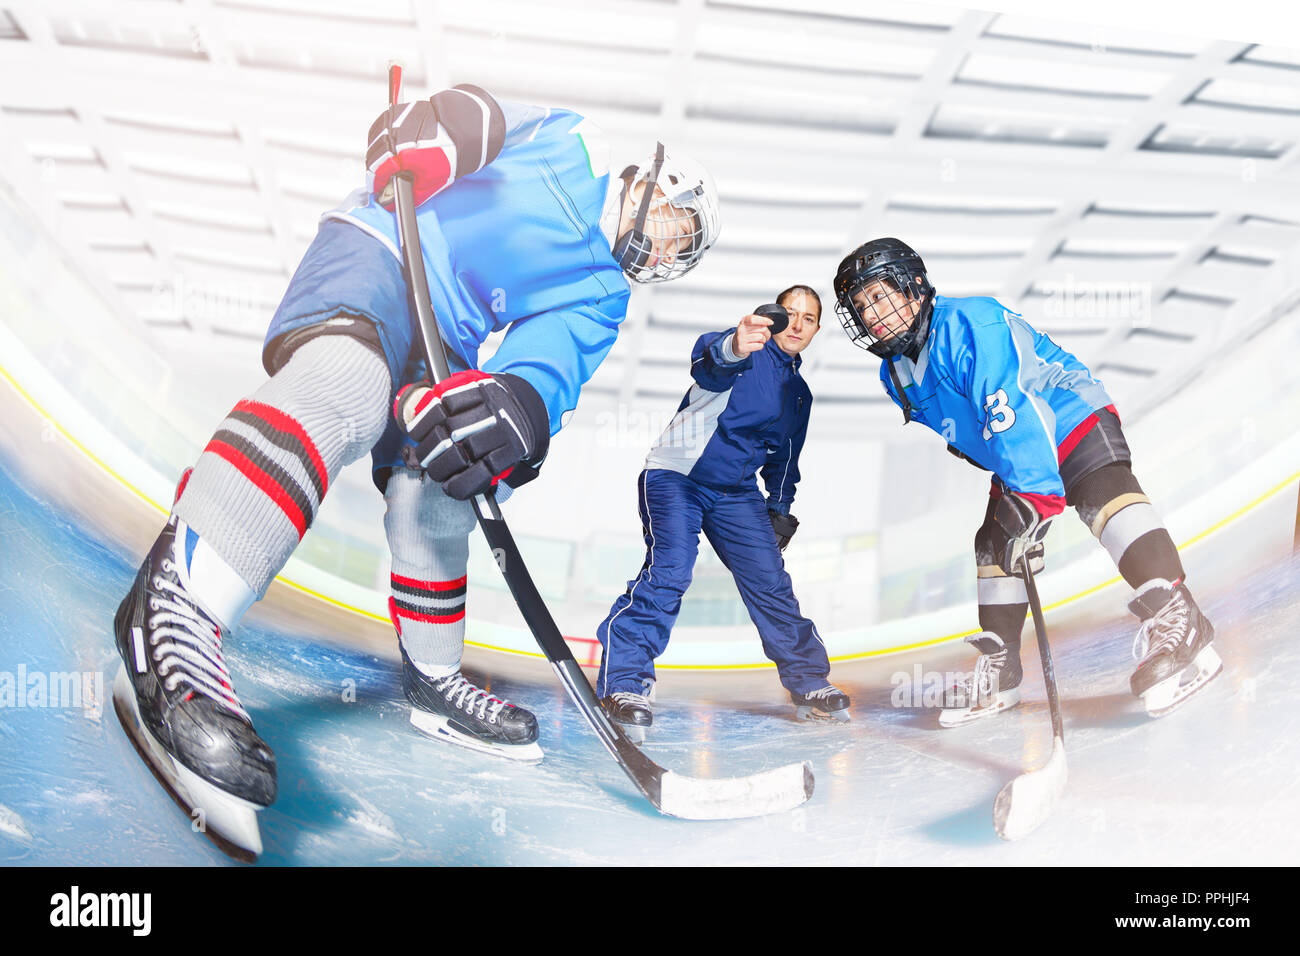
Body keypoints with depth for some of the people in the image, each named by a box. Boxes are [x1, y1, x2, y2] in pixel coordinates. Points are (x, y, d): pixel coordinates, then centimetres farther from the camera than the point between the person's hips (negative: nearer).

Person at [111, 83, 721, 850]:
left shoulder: (600, 299, 14)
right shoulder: (568, 144, 11)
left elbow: (552, 365, -5)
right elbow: (465, 116, 12)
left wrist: (521, 404, -28)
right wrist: (415, 139, -12)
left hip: (434, 352, 7)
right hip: (374, 259, -7)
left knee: (440, 501, 3)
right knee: (348, 384, -36)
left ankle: (433, 678, 21)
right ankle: (177, 597, -47)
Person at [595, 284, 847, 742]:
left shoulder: (799, 393, 15)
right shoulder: (747, 350, -9)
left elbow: (784, 459, 27)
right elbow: (709, 362, -36)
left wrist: (780, 509, 17)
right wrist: (733, 348, -59)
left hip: (737, 493, 6)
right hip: (676, 476, -6)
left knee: (770, 580, -1)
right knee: (669, 571, -24)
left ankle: (809, 685, 13)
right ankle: (624, 681, -19)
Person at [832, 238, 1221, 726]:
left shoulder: (968, 321, -28)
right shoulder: (895, 376, 0)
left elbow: (1011, 407, -38)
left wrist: (1032, 492, -43)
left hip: (1074, 419, -9)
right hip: (1016, 462, 9)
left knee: (1106, 498, -34)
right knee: (994, 548, 7)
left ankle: (1173, 618, -41)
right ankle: (999, 671, 17)